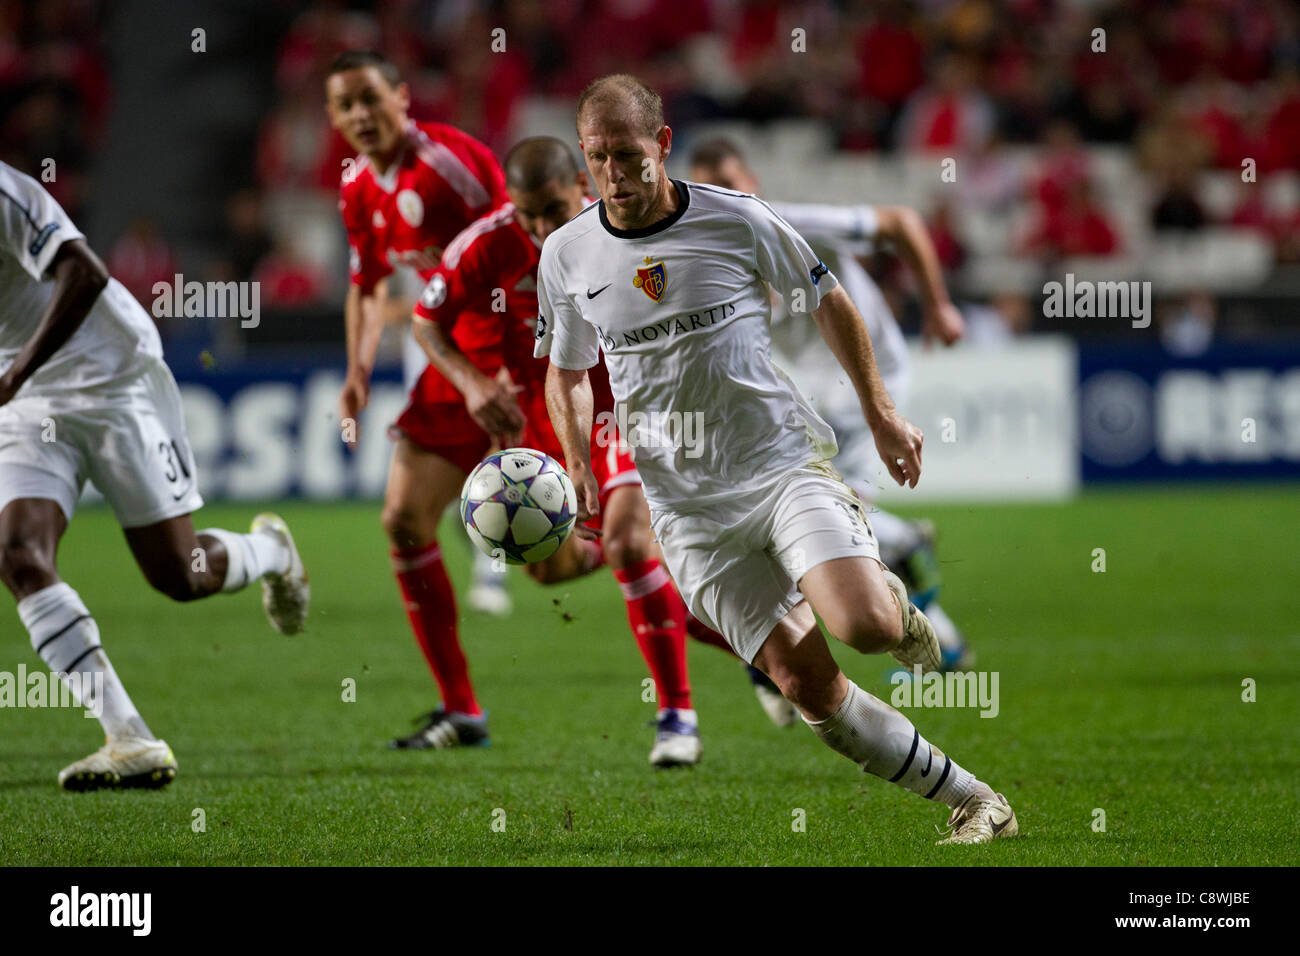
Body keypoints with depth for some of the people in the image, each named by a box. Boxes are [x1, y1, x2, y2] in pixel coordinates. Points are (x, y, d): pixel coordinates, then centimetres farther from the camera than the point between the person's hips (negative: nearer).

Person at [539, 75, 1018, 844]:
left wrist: (881, 414, 10)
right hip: (688, 508, 2)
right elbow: (567, 372, 18)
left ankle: (893, 602, 13)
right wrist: (580, 469, 1)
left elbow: (828, 303, 10)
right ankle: (976, 802, 0)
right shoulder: (567, 255, 2)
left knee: (864, 627, -25)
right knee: (807, 685, -9)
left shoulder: (736, 220, -5)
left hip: (784, 462, -2)